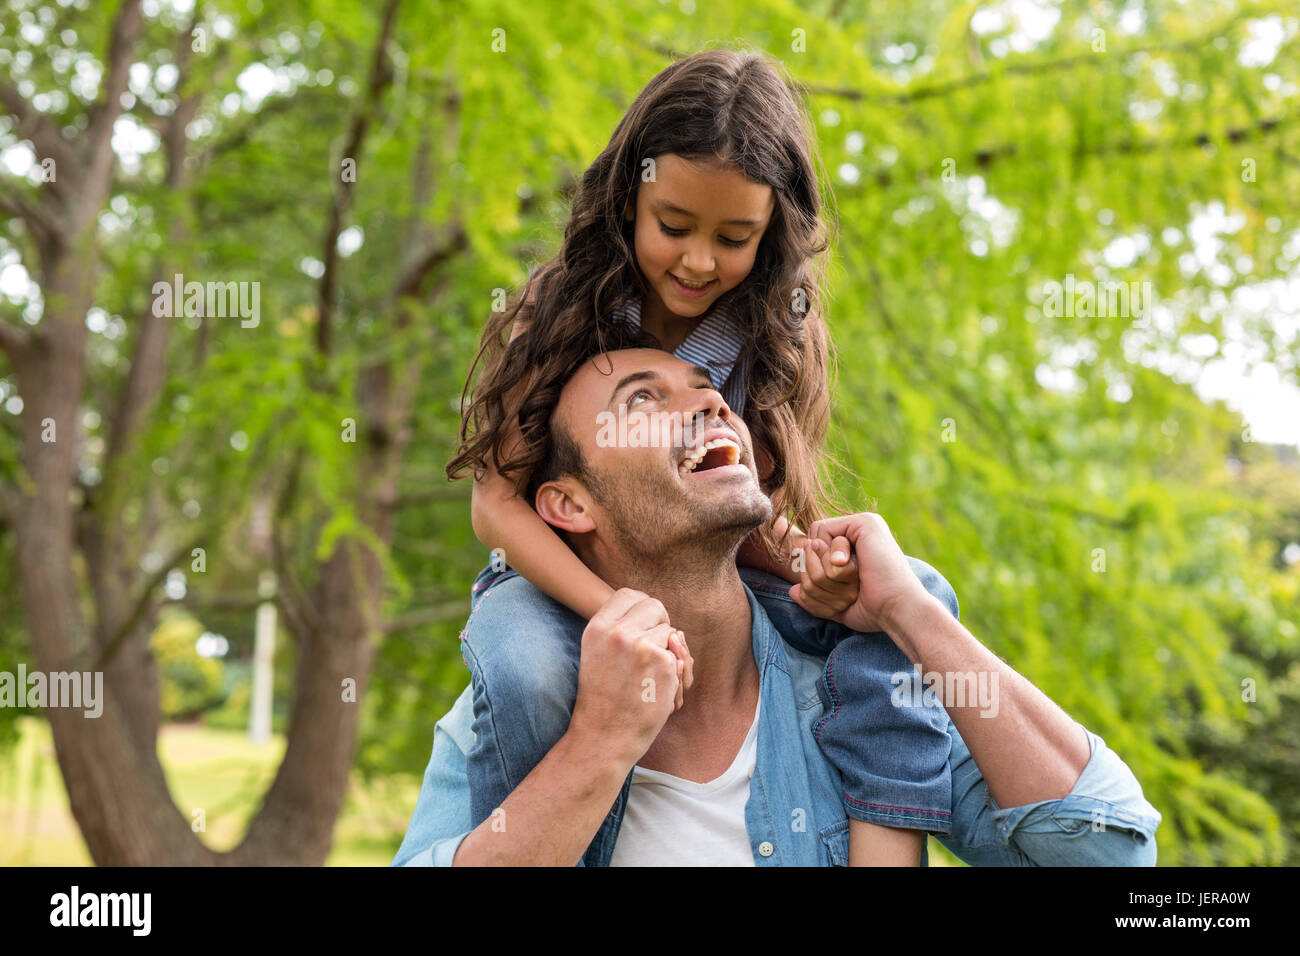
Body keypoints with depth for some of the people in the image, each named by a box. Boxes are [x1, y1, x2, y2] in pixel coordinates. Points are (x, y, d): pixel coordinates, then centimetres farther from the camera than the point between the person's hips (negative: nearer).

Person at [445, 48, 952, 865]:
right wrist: (615, 610, -31)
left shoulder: (777, 339, -5)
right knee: (525, 669, -36)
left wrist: (809, 566, -32)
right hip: (564, 577, -2)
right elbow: (498, 500, -15)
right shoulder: (562, 308, -10)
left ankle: (885, 850, -23)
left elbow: (753, 518, -6)